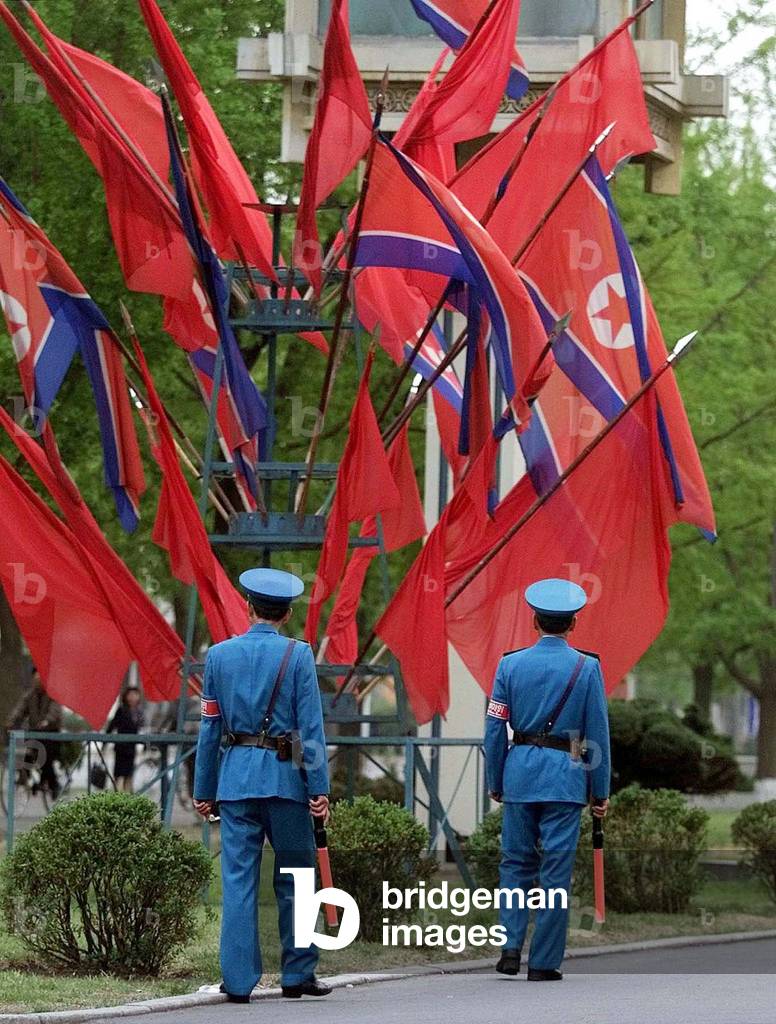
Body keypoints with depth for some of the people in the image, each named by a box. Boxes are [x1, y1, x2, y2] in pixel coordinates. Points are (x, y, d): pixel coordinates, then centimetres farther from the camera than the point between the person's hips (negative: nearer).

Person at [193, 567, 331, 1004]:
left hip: (236, 776, 2)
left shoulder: (220, 654, 5)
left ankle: (239, 980, 0)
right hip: (286, 776, -2)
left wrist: (204, 789, 14)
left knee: (239, 880, 2)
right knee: (294, 878, 8)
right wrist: (319, 788, -4)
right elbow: (311, 725, -6)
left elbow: (210, 726, 9)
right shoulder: (297, 655, -3)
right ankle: (297, 975, 12)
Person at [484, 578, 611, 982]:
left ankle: (510, 948, 2)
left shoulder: (510, 664, 0)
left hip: (519, 771, 2)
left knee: (515, 861, 14)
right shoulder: (587, 667, -4)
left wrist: (495, 782, 13)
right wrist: (600, 792, 6)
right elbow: (598, 732, -1)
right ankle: (544, 963, 3)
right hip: (565, 775, -2)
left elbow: (494, 729, 3)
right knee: (556, 869, 2)